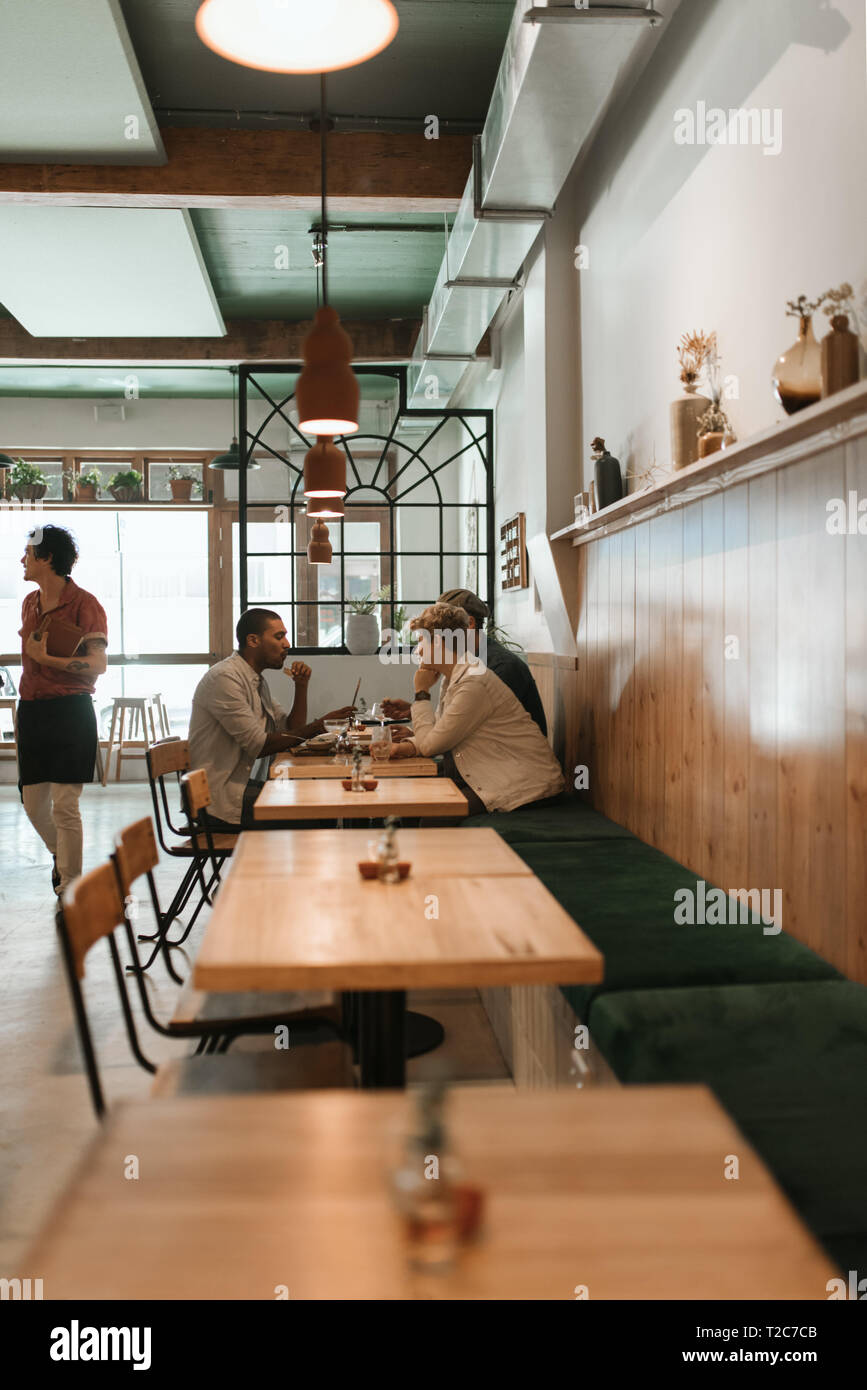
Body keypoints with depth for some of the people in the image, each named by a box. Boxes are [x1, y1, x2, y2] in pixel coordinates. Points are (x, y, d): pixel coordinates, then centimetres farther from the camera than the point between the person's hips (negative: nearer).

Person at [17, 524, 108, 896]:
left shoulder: (84, 604, -9)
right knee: (33, 802, 12)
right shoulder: (30, 603, 14)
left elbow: (98, 664, -16)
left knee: (64, 807, -5)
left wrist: (47, 659, -19)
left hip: (70, 711, -7)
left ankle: (69, 887, 7)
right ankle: (61, 857, 39)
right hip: (31, 709, 7)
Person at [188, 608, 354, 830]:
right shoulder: (224, 678, -17)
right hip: (220, 797, -9)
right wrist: (317, 727, -15)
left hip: (242, 784, 9)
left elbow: (291, 731, 15)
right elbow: (257, 746, -20)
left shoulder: (256, 680, 15)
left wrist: (301, 686, 2)